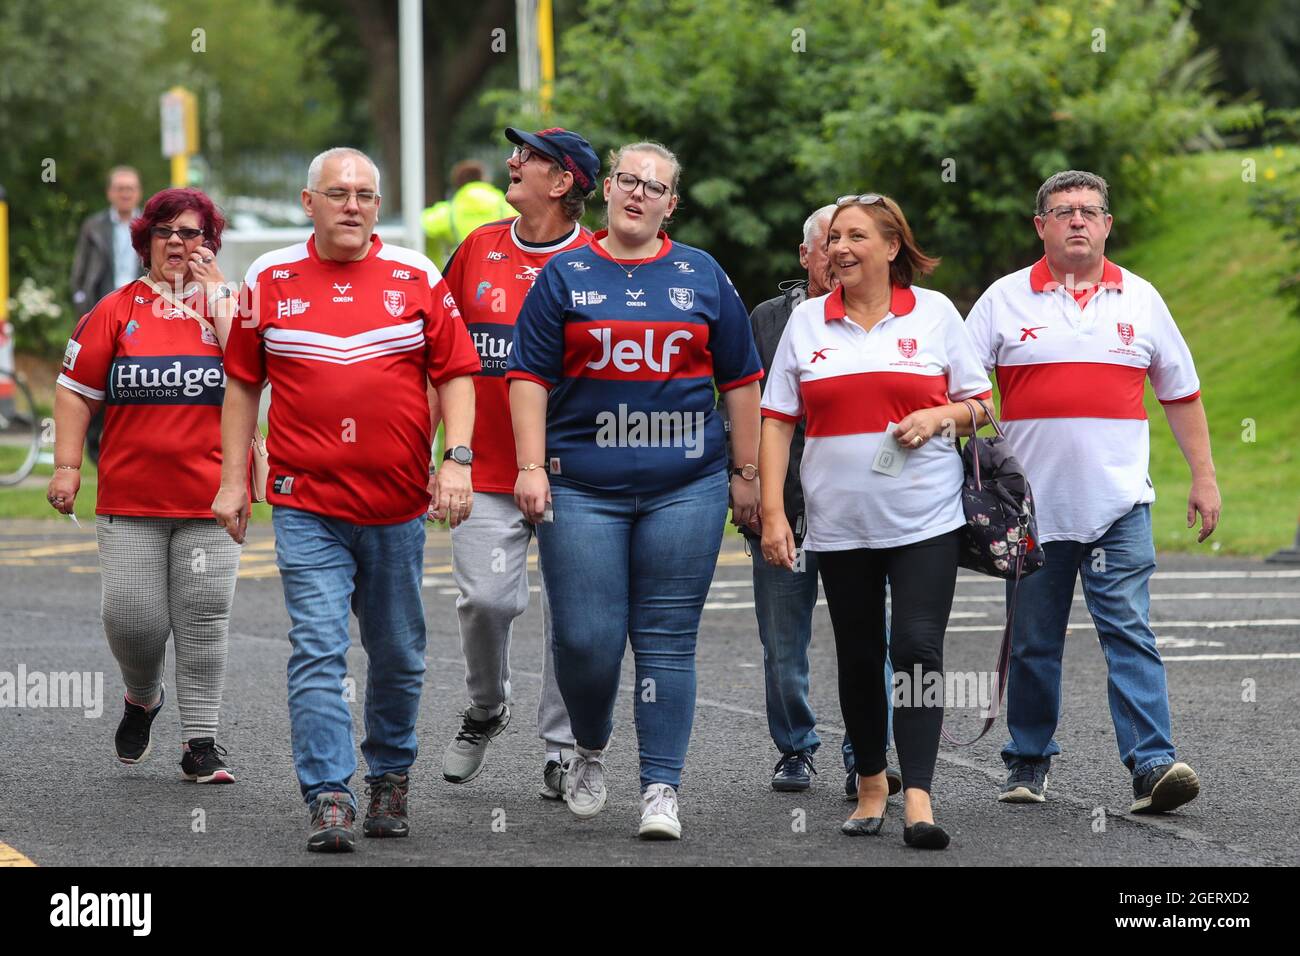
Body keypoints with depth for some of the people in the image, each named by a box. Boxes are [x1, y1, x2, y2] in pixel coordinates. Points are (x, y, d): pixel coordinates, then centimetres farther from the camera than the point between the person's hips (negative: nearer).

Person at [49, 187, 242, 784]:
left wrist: (216, 297, -8)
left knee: (204, 621, -2)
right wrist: (66, 466, -2)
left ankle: (200, 744, 5)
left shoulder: (228, 305, 7)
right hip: (130, 500, 0)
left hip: (209, 499, 0)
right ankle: (142, 698, 26)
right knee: (132, 617, -4)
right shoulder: (116, 312, 7)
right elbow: (76, 391, 7)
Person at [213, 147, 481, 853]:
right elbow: (242, 383, 11)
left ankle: (390, 776, 30)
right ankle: (329, 799, -13)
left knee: (398, 655, 11)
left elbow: (456, 373, 5)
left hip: (398, 505, 1)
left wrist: (457, 459, -7)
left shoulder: (416, 278, 4)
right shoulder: (270, 280, 5)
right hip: (306, 508, -1)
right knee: (317, 651, -12)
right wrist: (232, 478, 7)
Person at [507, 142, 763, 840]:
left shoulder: (703, 277, 10)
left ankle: (661, 789, 3)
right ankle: (589, 749, 24)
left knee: (667, 640, -1)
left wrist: (746, 473, 9)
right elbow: (529, 376, 3)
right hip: (583, 488, -1)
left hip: (685, 487, 1)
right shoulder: (565, 276, 6)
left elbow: (740, 380, 13)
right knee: (586, 640, -4)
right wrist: (532, 467, -6)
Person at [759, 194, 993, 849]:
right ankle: (871, 783, 25)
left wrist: (940, 417, -13)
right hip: (839, 522, 3)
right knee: (858, 657, 9)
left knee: (918, 648, -13)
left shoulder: (933, 313, 3)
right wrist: (771, 511, -1)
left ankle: (918, 797, -17)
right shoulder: (807, 321, 8)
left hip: (924, 518, -2)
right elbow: (777, 421, 7)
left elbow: (980, 405, 9)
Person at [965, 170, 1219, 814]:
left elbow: (1181, 393, 16)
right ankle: (1028, 764, 21)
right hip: (1034, 502, 0)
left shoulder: (1140, 299, 9)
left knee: (1129, 632, -10)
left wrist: (1203, 477, 12)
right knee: (1033, 640, 8)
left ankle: (1152, 765, -16)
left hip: (1118, 502, 0)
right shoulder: (1005, 300, 4)